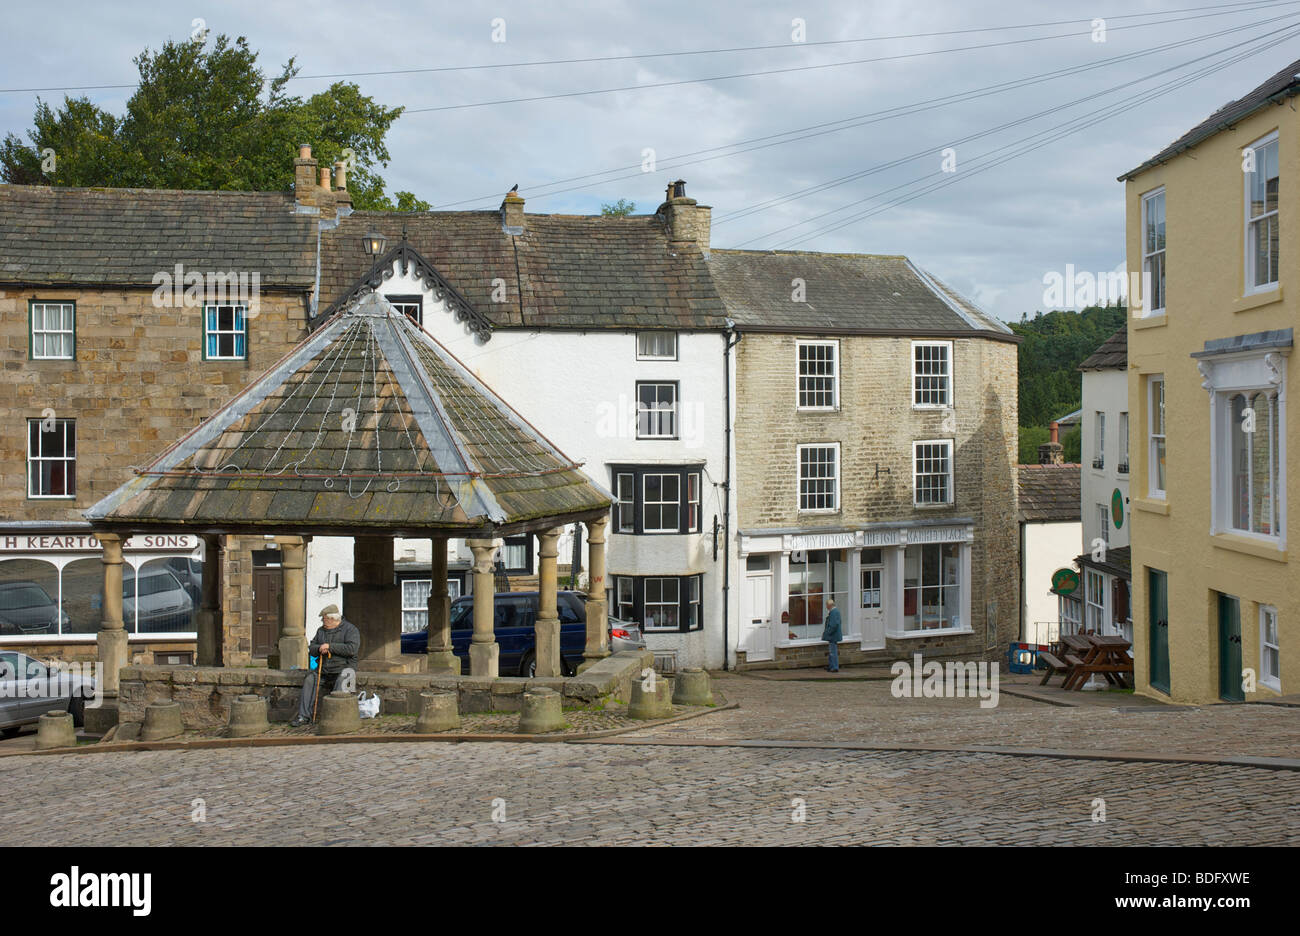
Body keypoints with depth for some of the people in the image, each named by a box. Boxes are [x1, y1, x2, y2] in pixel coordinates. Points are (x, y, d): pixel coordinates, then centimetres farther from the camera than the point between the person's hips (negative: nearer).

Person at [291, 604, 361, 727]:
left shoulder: (350, 629, -3)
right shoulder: (321, 631, 18)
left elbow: (352, 648, -17)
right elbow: (311, 648, 15)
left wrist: (330, 646, -17)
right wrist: (319, 649, -9)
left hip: (343, 668, -5)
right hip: (324, 670, 5)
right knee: (309, 680, -18)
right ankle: (304, 716, -19)